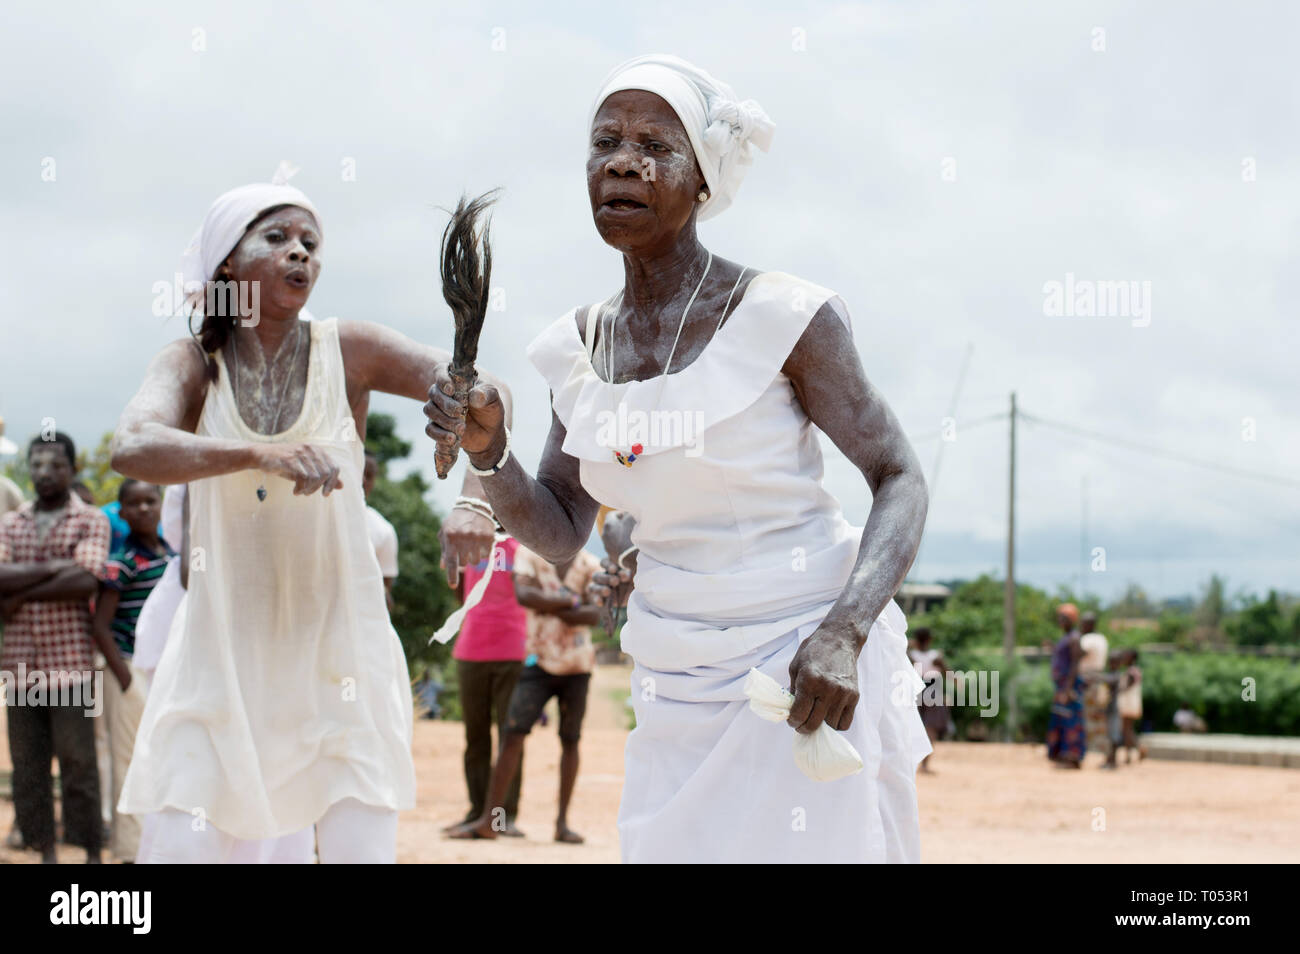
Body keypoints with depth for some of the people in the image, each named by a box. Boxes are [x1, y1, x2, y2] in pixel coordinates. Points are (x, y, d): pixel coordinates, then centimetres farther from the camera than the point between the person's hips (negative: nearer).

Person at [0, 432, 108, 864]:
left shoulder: (91, 521, 3)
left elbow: (85, 581, -13)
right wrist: (52, 569, -12)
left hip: (70, 662, -4)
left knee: (78, 761, -2)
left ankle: (92, 853, 5)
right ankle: (45, 852, 12)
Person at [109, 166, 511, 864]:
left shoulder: (347, 350, 0)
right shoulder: (192, 363, 0)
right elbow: (132, 448, -20)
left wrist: (476, 499, -27)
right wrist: (260, 453, -36)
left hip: (339, 643, 0)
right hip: (228, 647, 0)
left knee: (361, 848, -5)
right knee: (182, 845, -5)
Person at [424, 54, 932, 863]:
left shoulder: (781, 316, -11)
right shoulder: (578, 349, 5)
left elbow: (900, 480, -8)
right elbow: (560, 535, 10)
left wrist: (845, 631, -22)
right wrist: (488, 453, -9)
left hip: (804, 666, -4)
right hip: (677, 687, 5)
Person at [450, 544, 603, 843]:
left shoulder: (591, 566, 3)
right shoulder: (529, 554, 2)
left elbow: (595, 614, -10)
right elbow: (523, 594, -16)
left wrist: (549, 604, -18)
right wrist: (569, 600, -12)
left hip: (577, 665, 1)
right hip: (539, 659, -1)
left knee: (570, 740, 3)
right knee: (513, 733, -9)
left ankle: (562, 821, 10)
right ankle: (489, 820, -6)